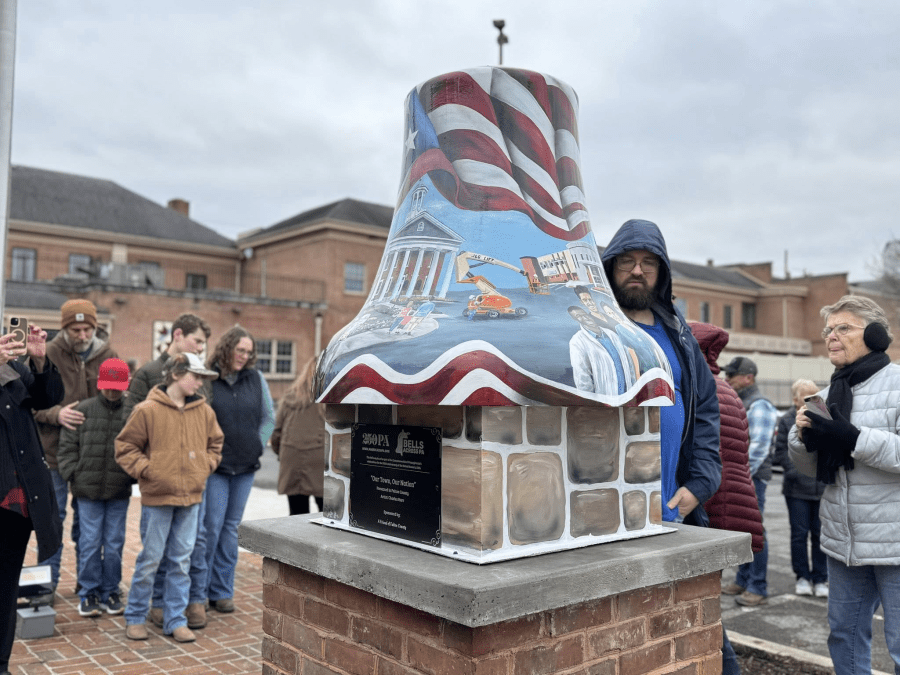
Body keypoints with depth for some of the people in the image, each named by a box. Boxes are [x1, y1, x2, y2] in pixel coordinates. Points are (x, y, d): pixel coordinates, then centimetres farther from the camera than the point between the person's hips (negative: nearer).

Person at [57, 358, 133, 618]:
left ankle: (110, 592, 22)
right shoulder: (83, 410, 3)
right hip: (88, 489, 0)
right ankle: (89, 593, 19)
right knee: (90, 543, 5)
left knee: (114, 544, 8)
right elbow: (67, 446, 6)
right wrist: (74, 475, -2)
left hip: (119, 491, 0)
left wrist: (133, 475, -6)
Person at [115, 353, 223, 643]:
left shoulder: (204, 411, 6)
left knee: (182, 560, 9)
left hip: (191, 497, 4)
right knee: (150, 559, 5)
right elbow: (125, 447, -2)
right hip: (157, 497, -4)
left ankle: (175, 620, 19)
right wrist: (146, 470, -9)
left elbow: (215, 444, 19)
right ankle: (135, 617, 23)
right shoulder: (147, 410, -7)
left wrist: (205, 466, 6)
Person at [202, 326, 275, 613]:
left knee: (231, 527, 10)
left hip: (245, 466, 4)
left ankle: (222, 591, 19)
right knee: (211, 526, -4)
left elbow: (269, 417, 14)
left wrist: (258, 445, 6)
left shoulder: (256, 379, 5)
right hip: (214, 466, -4)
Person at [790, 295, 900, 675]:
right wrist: (803, 437, -6)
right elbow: (810, 468, 13)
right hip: (843, 542, 7)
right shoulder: (828, 395, 11)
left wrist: (851, 438, -28)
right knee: (844, 634, 17)